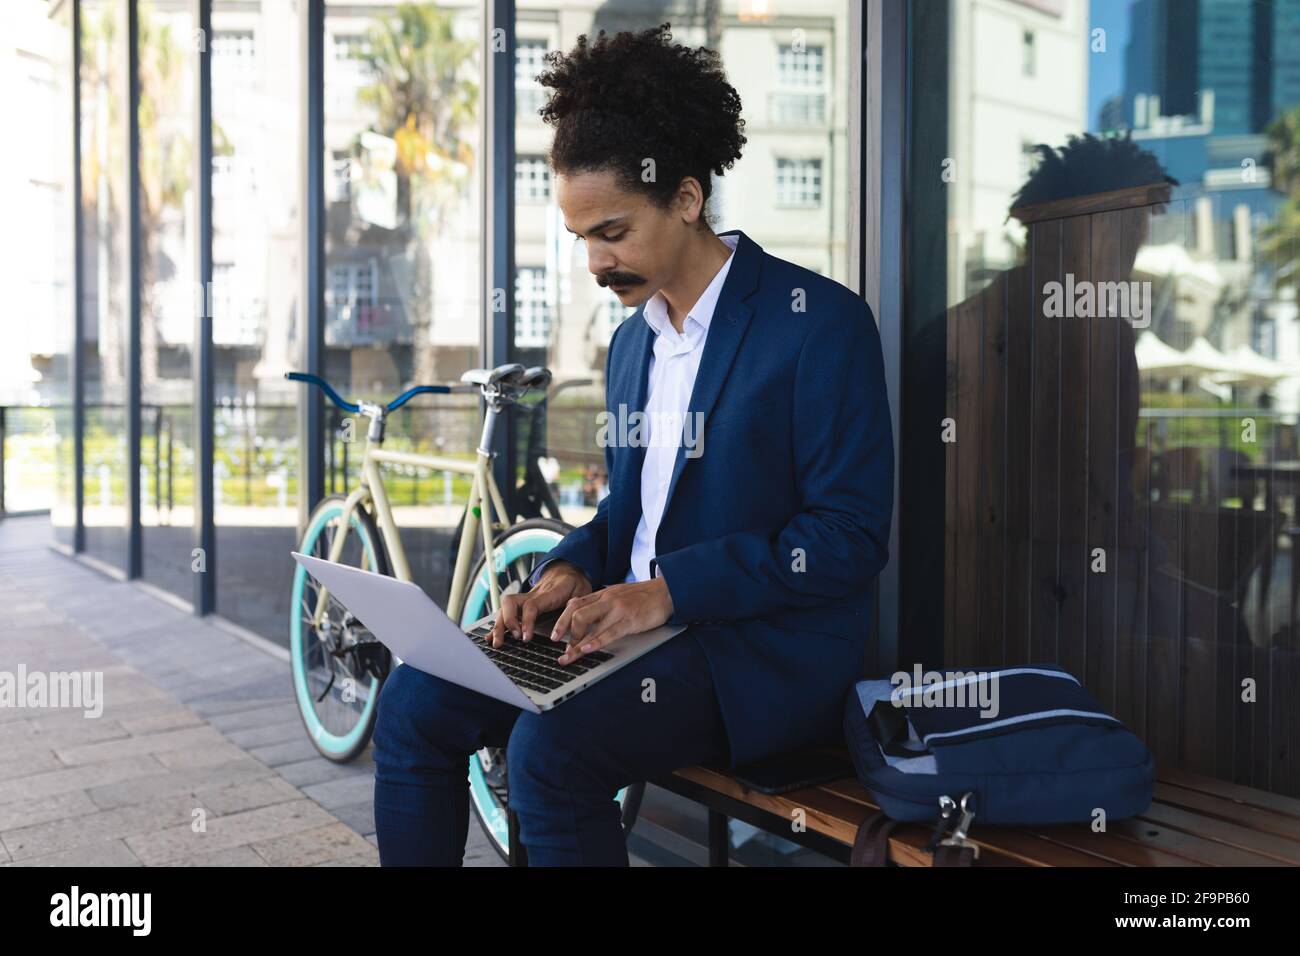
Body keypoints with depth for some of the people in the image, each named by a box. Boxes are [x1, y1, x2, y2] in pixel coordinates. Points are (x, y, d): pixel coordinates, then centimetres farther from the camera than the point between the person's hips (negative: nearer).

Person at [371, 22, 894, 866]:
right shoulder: (632, 339, 14)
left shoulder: (819, 323, -11)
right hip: (633, 623, 8)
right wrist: (571, 571, -1)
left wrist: (670, 590, -21)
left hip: (762, 652, -7)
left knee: (550, 748, -29)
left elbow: (850, 535, -16)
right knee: (414, 703, -4)